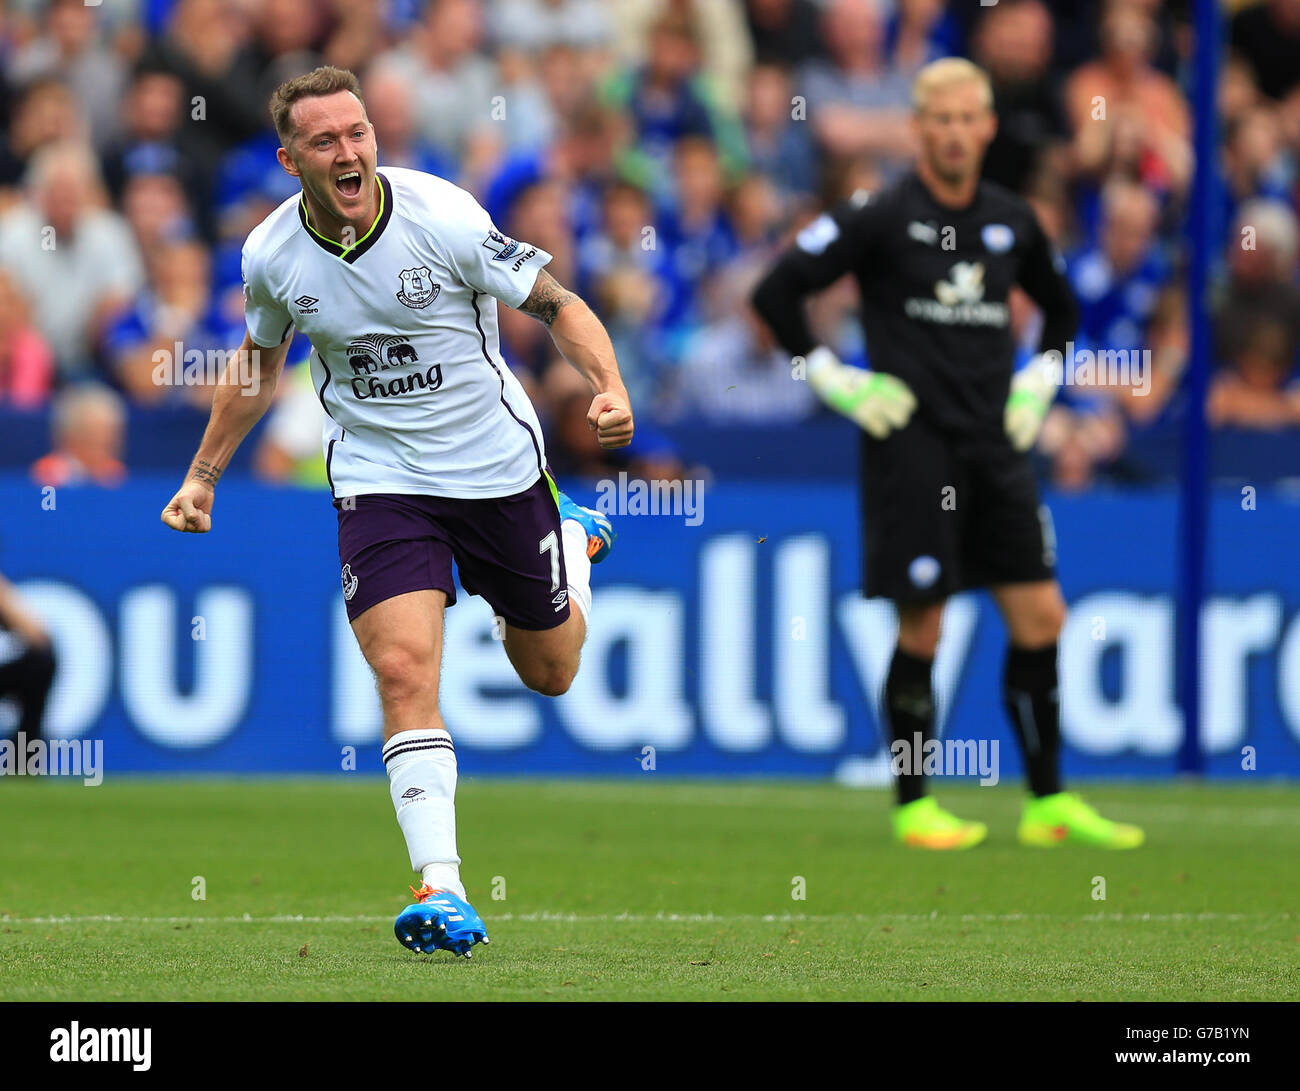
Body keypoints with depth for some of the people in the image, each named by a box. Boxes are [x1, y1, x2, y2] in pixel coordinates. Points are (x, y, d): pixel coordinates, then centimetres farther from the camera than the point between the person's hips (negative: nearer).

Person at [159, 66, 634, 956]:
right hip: (379, 478, 1)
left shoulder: (443, 216, -20)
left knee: (551, 674, 16)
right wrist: (203, 476, 13)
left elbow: (557, 302, -12)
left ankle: (577, 540, 50)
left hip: (500, 469, -1)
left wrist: (610, 387, -30)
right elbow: (260, 363, 13)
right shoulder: (271, 256, -8)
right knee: (404, 669, -21)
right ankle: (442, 891, -23)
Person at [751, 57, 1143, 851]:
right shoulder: (881, 218, -6)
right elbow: (776, 292, -5)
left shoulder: (1012, 221, 10)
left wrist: (1039, 381, 16)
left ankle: (1050, 801, 8)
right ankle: (913, 807, 6)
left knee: (1041, 617, 1)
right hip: (912, 444, -5)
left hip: (995, 444, 5)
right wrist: (834, 379, -6)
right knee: (922, 629, -5)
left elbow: (1061, 307, 28)